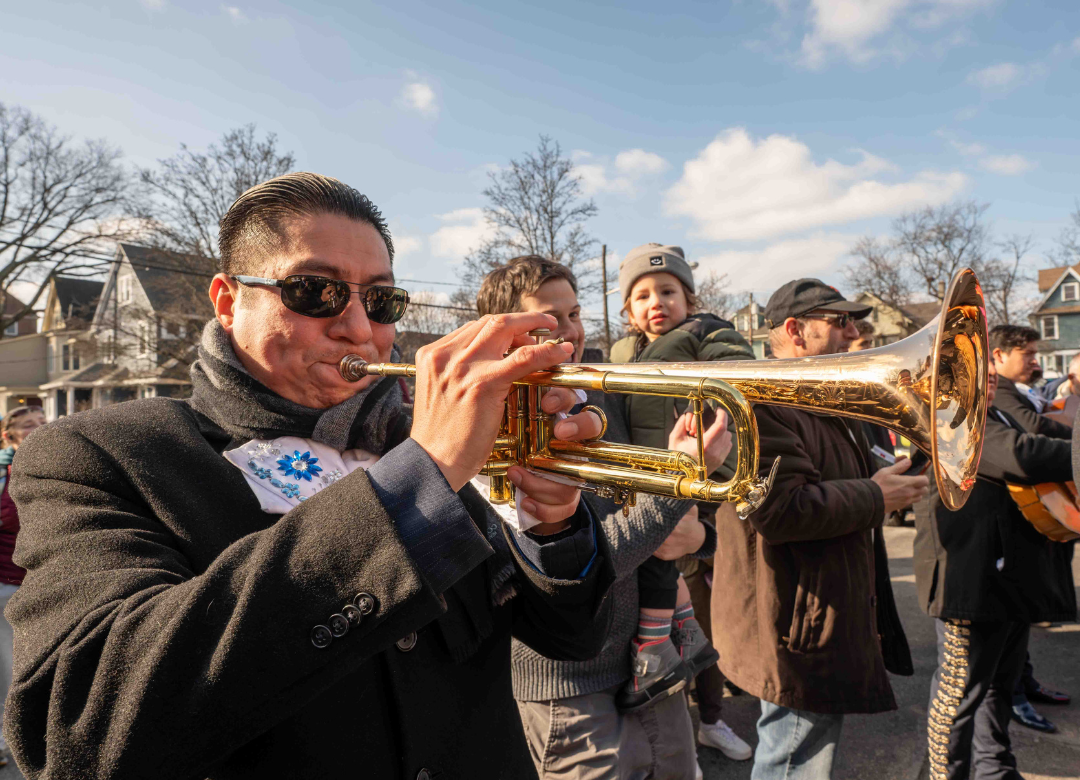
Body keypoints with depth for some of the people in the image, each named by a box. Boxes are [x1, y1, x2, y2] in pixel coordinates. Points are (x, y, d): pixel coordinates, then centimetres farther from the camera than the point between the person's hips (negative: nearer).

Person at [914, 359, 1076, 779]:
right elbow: (1022, 457, -29)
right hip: (972, 580, -10)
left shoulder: (999, 416, 17)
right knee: (960, 693, 2)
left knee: (1000, 685, 23)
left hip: (1011, 578, 10)